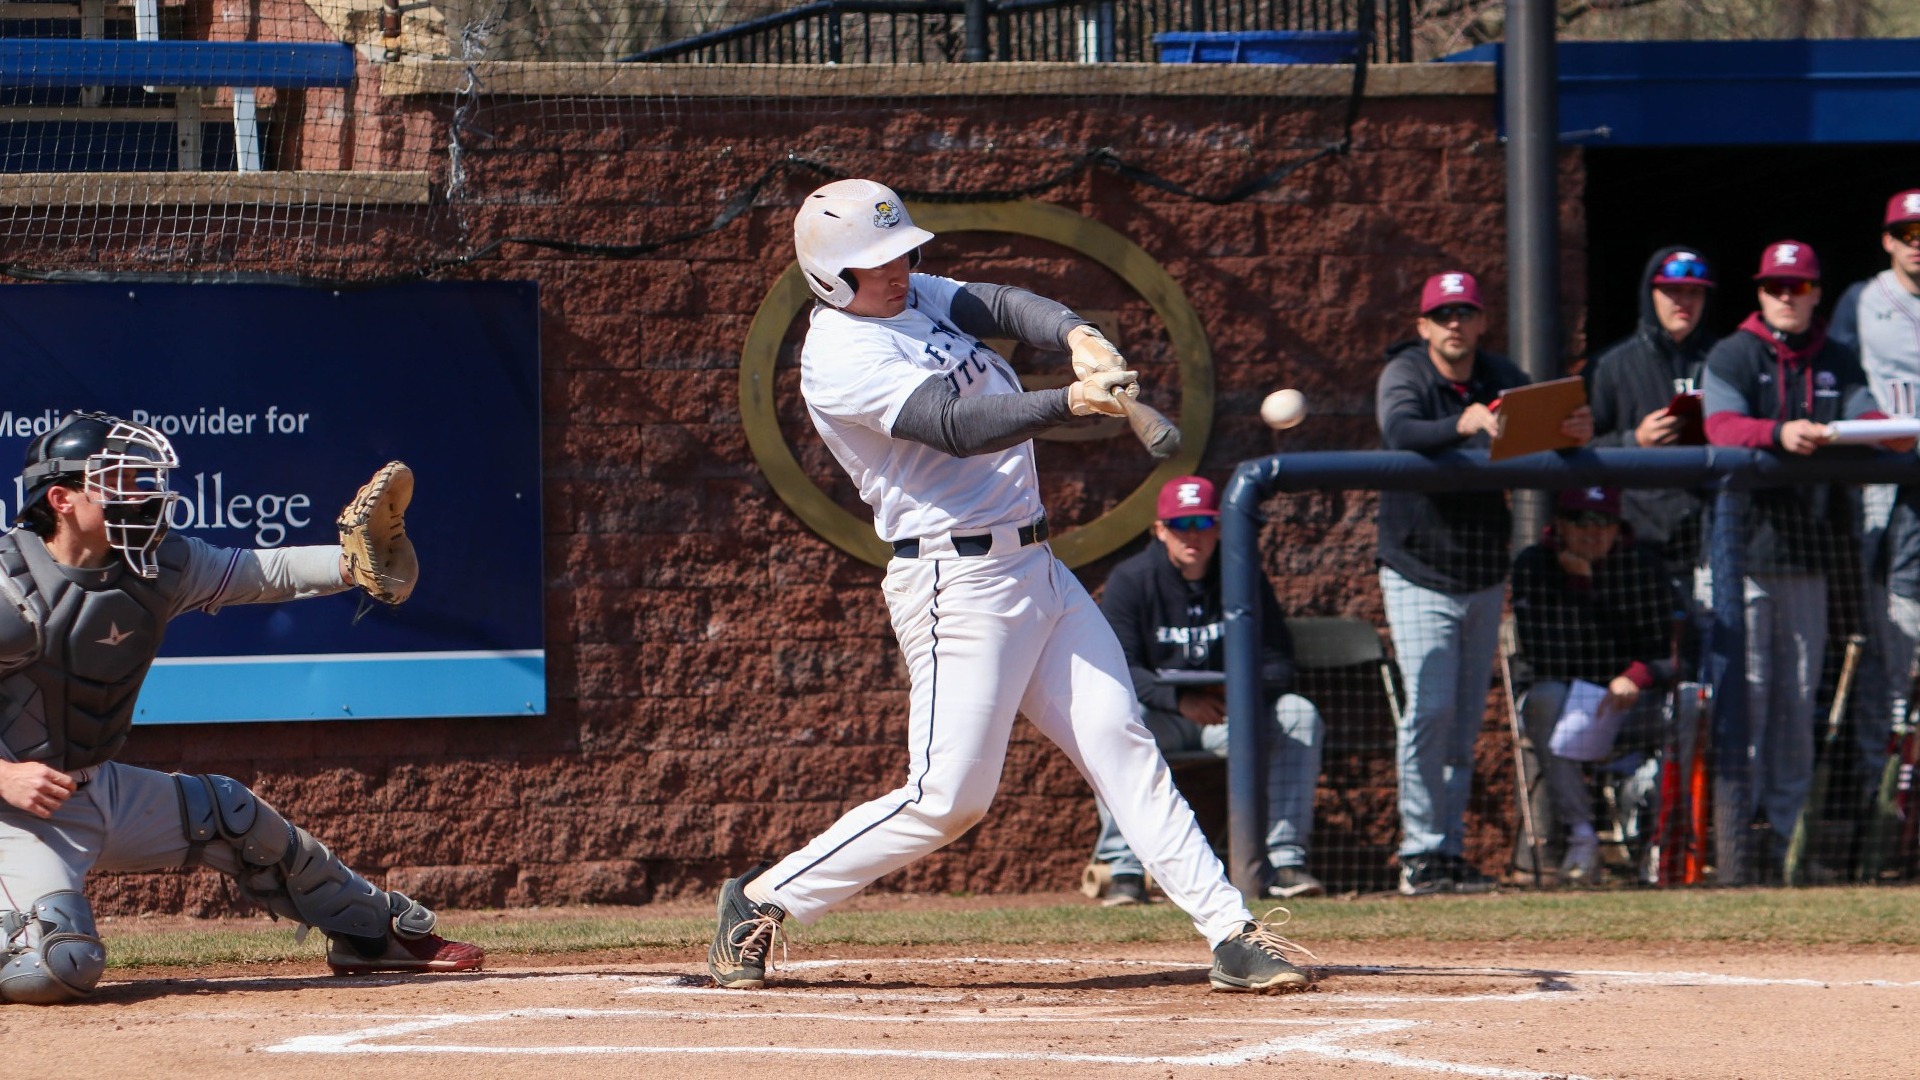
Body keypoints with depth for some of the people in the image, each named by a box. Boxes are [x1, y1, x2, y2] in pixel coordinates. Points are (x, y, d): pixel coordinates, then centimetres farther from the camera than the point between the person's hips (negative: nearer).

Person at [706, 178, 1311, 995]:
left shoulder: (915, 298, 12)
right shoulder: (839, 361, -16)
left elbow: (1000, 308, -4)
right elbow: (958, 427, -27)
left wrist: (1076, 337, -26)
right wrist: (1071, 402, -39)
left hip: (1036, 568, 9)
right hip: (957, 581, -9)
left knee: (1120, 742, 2)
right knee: (948, 798, -8)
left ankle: (1229, 933, 0)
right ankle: (763, 899, 6)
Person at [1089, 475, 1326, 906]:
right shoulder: (1130, 581, -6)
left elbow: (1278, 663, -2)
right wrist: (1179, 699, -32)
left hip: (1230, 712, 2)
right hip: (1159, 715, -2)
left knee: (1298, 714, -23)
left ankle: (1285, 860, -26)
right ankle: (1124, 870, -36)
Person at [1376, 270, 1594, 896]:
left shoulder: (1501, 379, 4)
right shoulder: (1405, 376, -10)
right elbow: (1400, 432, -30)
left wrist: (1577, 434, -29)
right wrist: (1461, 425, -49)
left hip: (1484, 578, 5)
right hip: (1419, 574, -5)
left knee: (1465, 720, 7)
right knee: (1430, 708, -13)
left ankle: (1450, 851, 12)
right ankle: (1420, 851, -8)